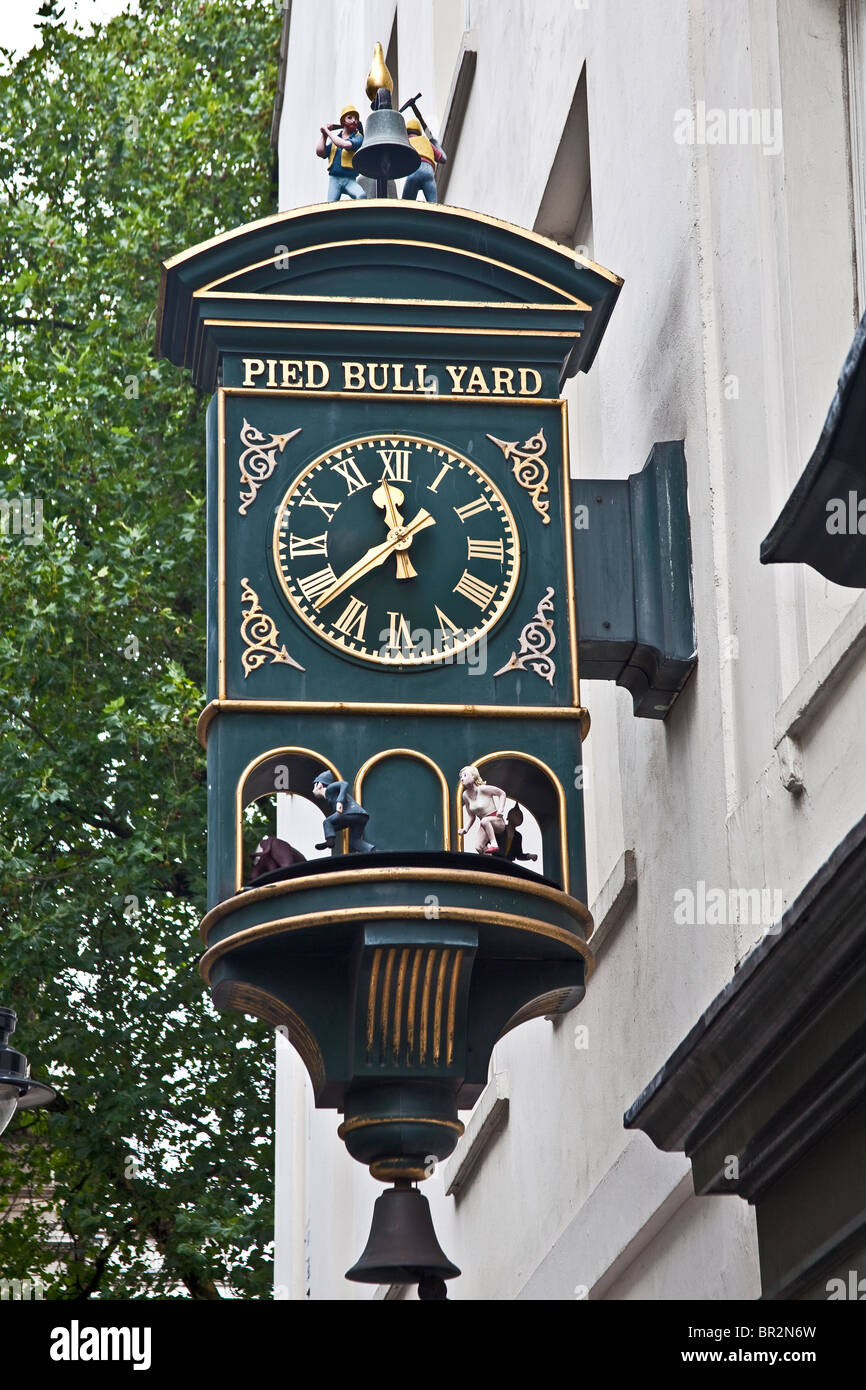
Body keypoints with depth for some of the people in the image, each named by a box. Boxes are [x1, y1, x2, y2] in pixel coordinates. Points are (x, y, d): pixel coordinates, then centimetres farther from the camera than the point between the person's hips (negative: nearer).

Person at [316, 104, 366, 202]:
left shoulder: (358, 137, 2)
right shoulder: (336, 138, 15)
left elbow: (344, 145, -17)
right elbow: (320, 153, 9)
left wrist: (328, 131, -7)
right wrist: (324, 134, 5)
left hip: (350, 179, -3)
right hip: (334, 179, 3)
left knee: (362, 196, -31)